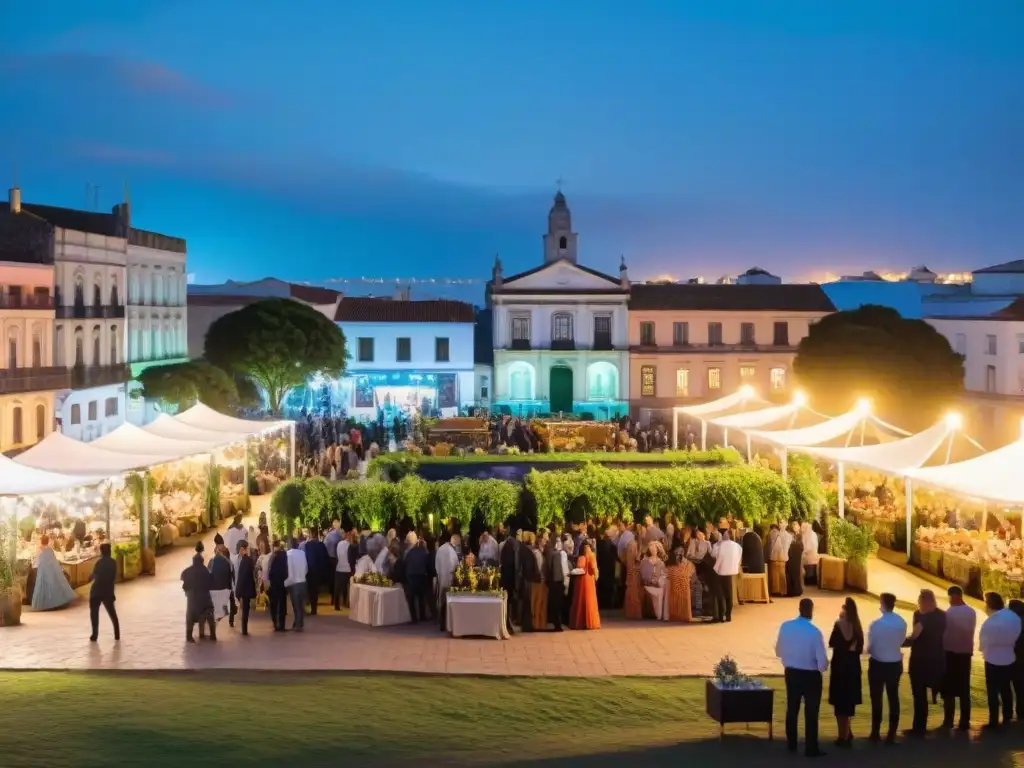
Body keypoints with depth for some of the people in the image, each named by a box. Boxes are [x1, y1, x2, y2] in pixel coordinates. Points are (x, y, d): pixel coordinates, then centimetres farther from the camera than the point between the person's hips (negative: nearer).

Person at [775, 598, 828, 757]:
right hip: (810, 676, -4)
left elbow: (778, 651, 4)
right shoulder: (814, 632, -21)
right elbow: (822, 662, -18)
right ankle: (811, 749, 12)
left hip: (791, 673, 4)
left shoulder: (785, 626, -9)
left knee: (792, 709, 18)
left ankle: (792, 744, 29)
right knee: (811, 712, 8)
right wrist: (823, 667, 4)